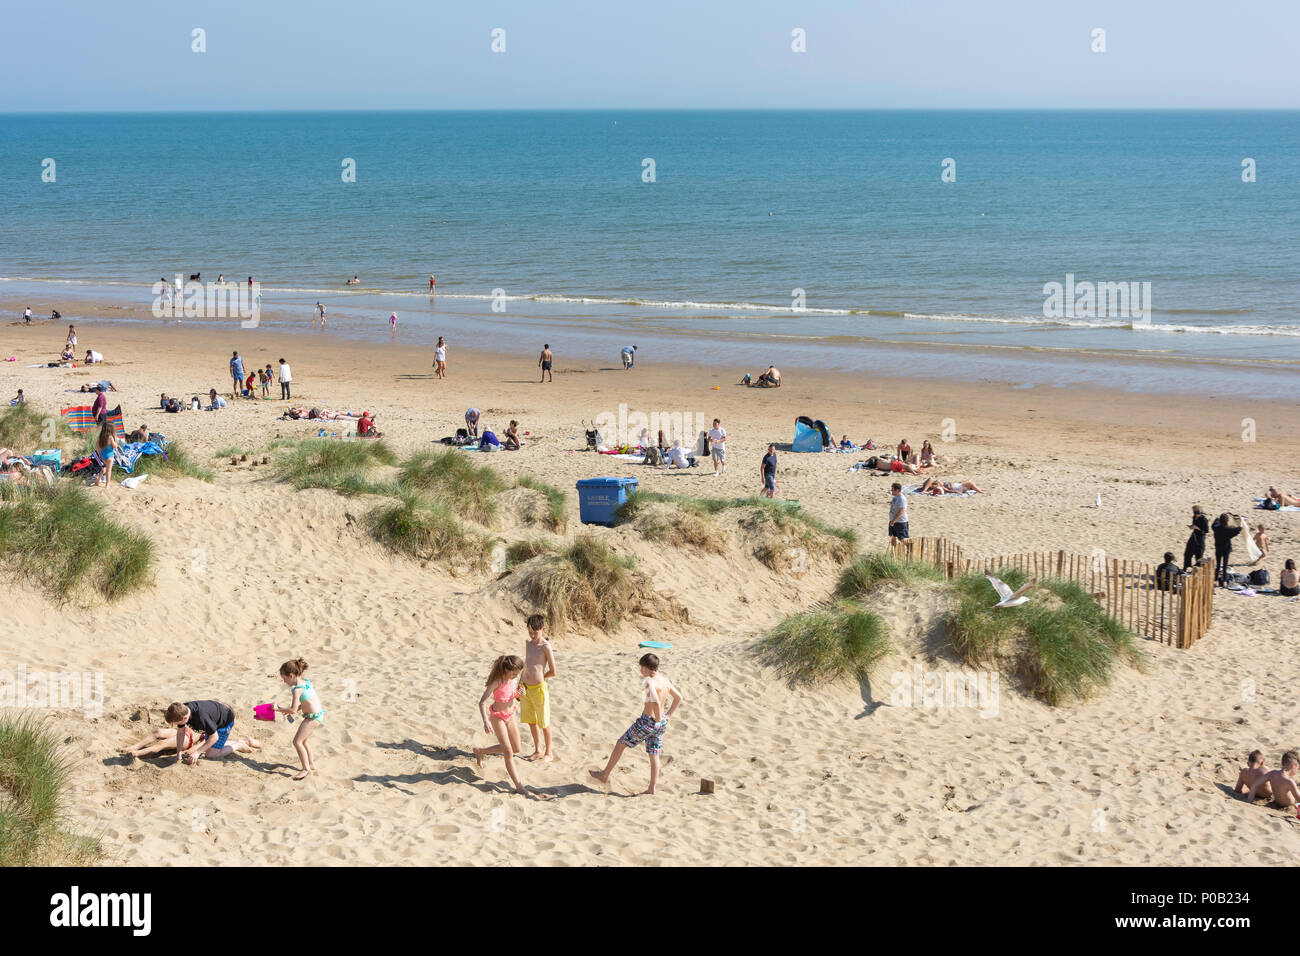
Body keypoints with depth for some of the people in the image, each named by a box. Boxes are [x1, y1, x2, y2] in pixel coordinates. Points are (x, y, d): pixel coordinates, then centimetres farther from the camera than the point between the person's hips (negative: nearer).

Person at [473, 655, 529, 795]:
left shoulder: (514, 678, -7)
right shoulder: (497, 682, -27)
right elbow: (482, 702, -28)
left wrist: (519, 694, -12)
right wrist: (486, 721, -40)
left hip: (510, 714, 7)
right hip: (497, 716, -7)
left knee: (517, 749, 17)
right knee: (508, 752, -5)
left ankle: (480, 751, 34)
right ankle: (519, 787, 1)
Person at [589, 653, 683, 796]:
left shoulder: (649, 682, -21)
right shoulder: (665, 681, 5)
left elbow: (656, 702, -37)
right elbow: (679, 698, 19)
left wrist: (658, 719, -22)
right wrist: (668, 716, 15)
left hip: (647, 722, -7)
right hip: (661, 724, 7)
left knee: (620, 744, 11)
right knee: (654, 755, 13)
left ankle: (605, 775, 23)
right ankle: (652, 789, 14)